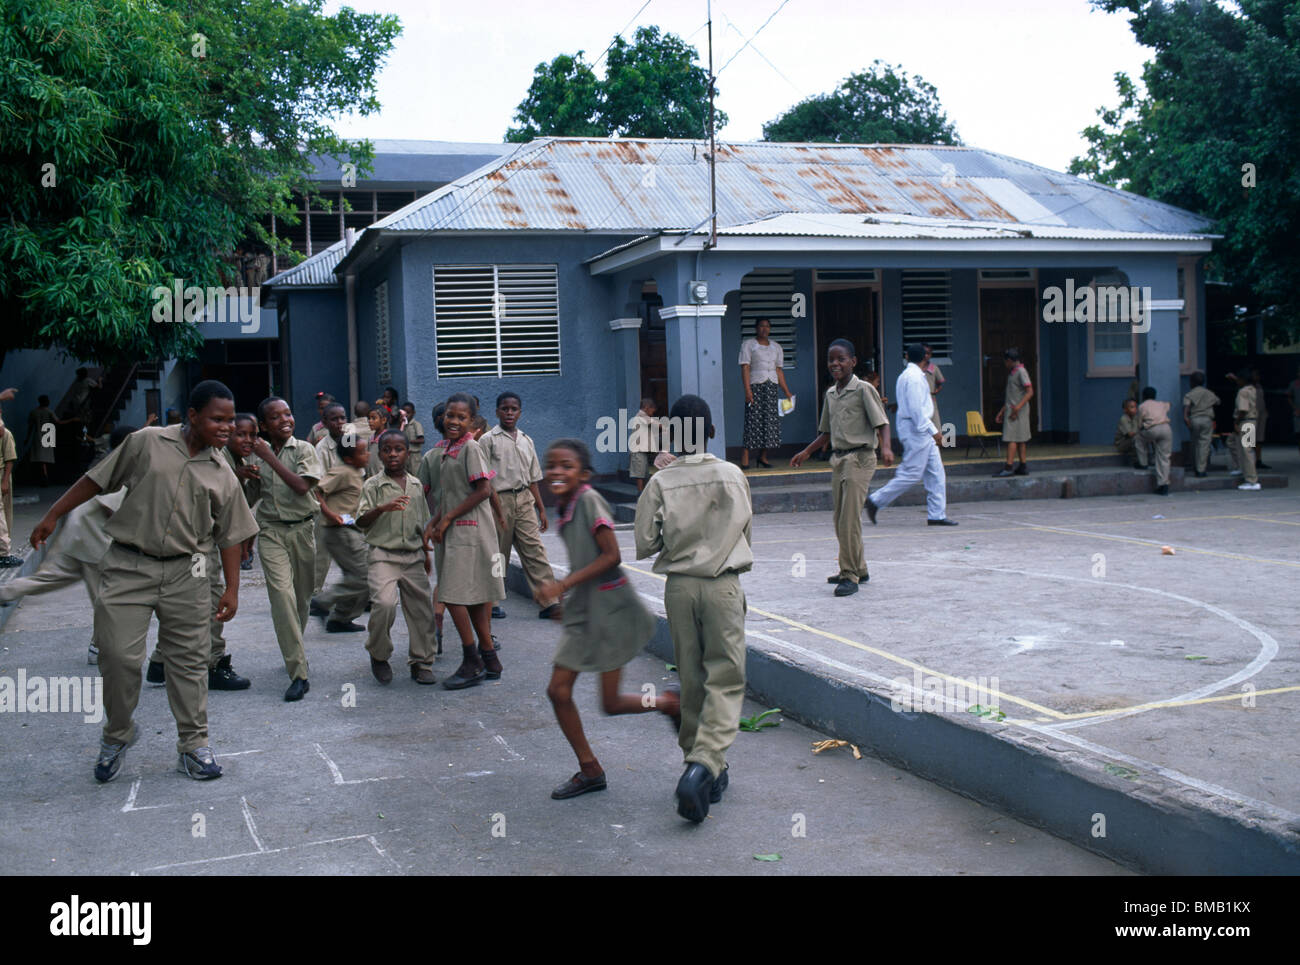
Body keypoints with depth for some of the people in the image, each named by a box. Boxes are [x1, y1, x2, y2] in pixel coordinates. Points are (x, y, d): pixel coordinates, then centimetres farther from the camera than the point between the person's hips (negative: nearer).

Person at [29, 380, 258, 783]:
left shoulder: (222, 474, 6)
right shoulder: (147, 443, -1)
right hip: (128, 567, -2)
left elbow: (230, 536, 10)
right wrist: (52, 515, 6)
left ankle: (193, 746, 15)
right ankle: (117, 735, 18)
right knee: (119, 654, -6)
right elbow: (97, 479, 6)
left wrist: (232, 589, 6)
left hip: (185, 574, 2)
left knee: (189, 660, 4)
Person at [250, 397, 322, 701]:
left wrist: (270, 457, -15)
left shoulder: (304, 449, 0)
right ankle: (298, 673, -19)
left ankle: (294, 653, 37)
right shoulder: (258, 453, 9)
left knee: (302, 598, 10)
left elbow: (302, 486, -16)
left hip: (302, 529, 0)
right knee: (282, 593, -16)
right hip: (271, 532, 0)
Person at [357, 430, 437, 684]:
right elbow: (361, 522, -9)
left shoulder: (415, 485, 12)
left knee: (421, 608, 4)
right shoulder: (373, 485, -1)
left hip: (413, 557, 5)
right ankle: (379, 655, 2)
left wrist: (426, 555, 21)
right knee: (384, 603, -22)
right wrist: (382, 508, -26)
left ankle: (421, 663, 18)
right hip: (383, 555, -4)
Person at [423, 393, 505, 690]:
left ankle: (472, 663, -3)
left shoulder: (470, 448, -12)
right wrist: (433, 523, 6)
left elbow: (483, 490, -18)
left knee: (454, 595, -10)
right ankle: (490, 660, 18)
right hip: (456, 532, 9)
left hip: (468, 530, -9)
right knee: (473, 597, 11)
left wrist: (447, 519, -14)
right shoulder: (448, 450, 15)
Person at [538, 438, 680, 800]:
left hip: (610, 609, -8)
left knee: (611, 703, -3)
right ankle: (590, 771, 18)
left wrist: (563, 585, -24)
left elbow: (611, 556, -22)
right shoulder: (563, 510, 8)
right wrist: (556, 594, 10)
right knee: (558, 691, 3)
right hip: (582, 612, 8)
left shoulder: (589, 500, -16)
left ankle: (672, 703, 24)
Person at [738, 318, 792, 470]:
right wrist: (747, 390, -16)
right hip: (755, 385, -5)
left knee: (770, 420, 0)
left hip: (772, 386, 5)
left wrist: (787, 392, 12)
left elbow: (779, 371, 18)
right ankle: (745, 458, -11)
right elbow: (745, 368, -5)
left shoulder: (776, 347, 18)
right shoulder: (748, 344, 4)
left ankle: (763, 456, 7)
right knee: (753, 419, -11)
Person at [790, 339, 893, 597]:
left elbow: (882, 423, -12)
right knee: (840, 520, 11)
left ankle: (850, 576, -8)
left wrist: (886, 448, -28)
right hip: (838, 459, 8)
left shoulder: (863, 390, -7)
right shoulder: (830, 394, 15)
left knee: (850, 519, -13)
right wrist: (806, 452, 20)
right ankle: (859, 569, 25)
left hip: (860, 458, -8)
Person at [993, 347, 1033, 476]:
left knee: (1011, 439, -12)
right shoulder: (1012, 373, 18)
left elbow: (1030, 392, -19)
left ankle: (1008, 468, -15)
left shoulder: (1021, 372, -12)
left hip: (1018, 411, -10)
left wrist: (1018, 407, -27)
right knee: (1021, 440, 9)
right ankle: (1023, 467, 11)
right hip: (1011, 409, 10)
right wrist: (1002, 411, 24)